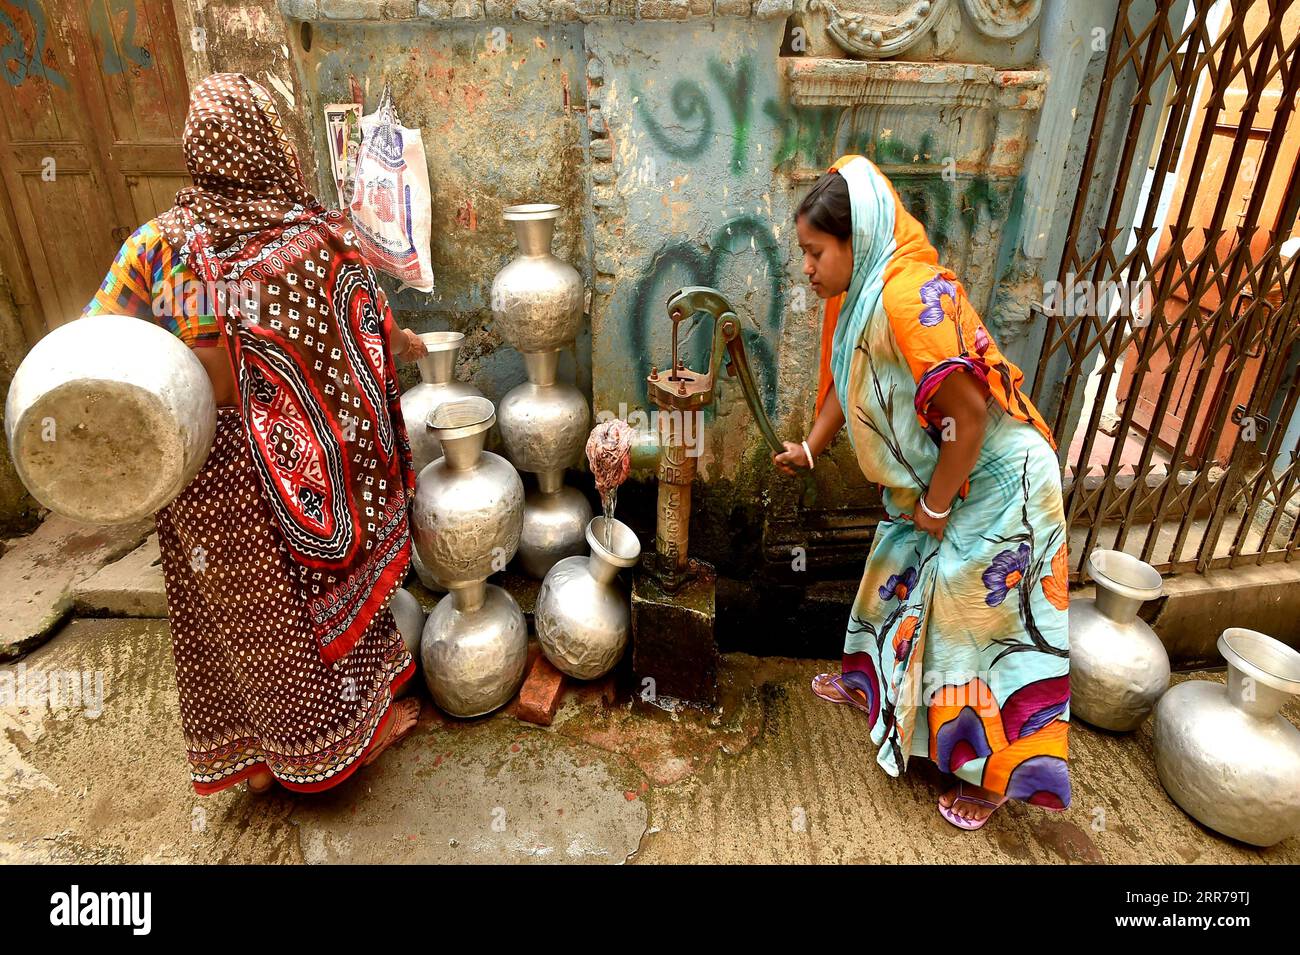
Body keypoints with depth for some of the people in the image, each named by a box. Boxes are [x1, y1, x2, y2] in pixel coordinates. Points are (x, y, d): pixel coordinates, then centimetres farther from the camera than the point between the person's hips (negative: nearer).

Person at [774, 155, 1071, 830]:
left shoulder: (911, 299, -29)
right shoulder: (859, 294, 0)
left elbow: (970, 413, -29)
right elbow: (846, 381, 15)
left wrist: (935, 506, -19)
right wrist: (809, 449, 16)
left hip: (992, 484, -9)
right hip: (930, 483, 9)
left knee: (977, 617, 2)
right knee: (896, 580, 22)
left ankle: (993, 774, 23)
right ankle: (874, 682, 48)